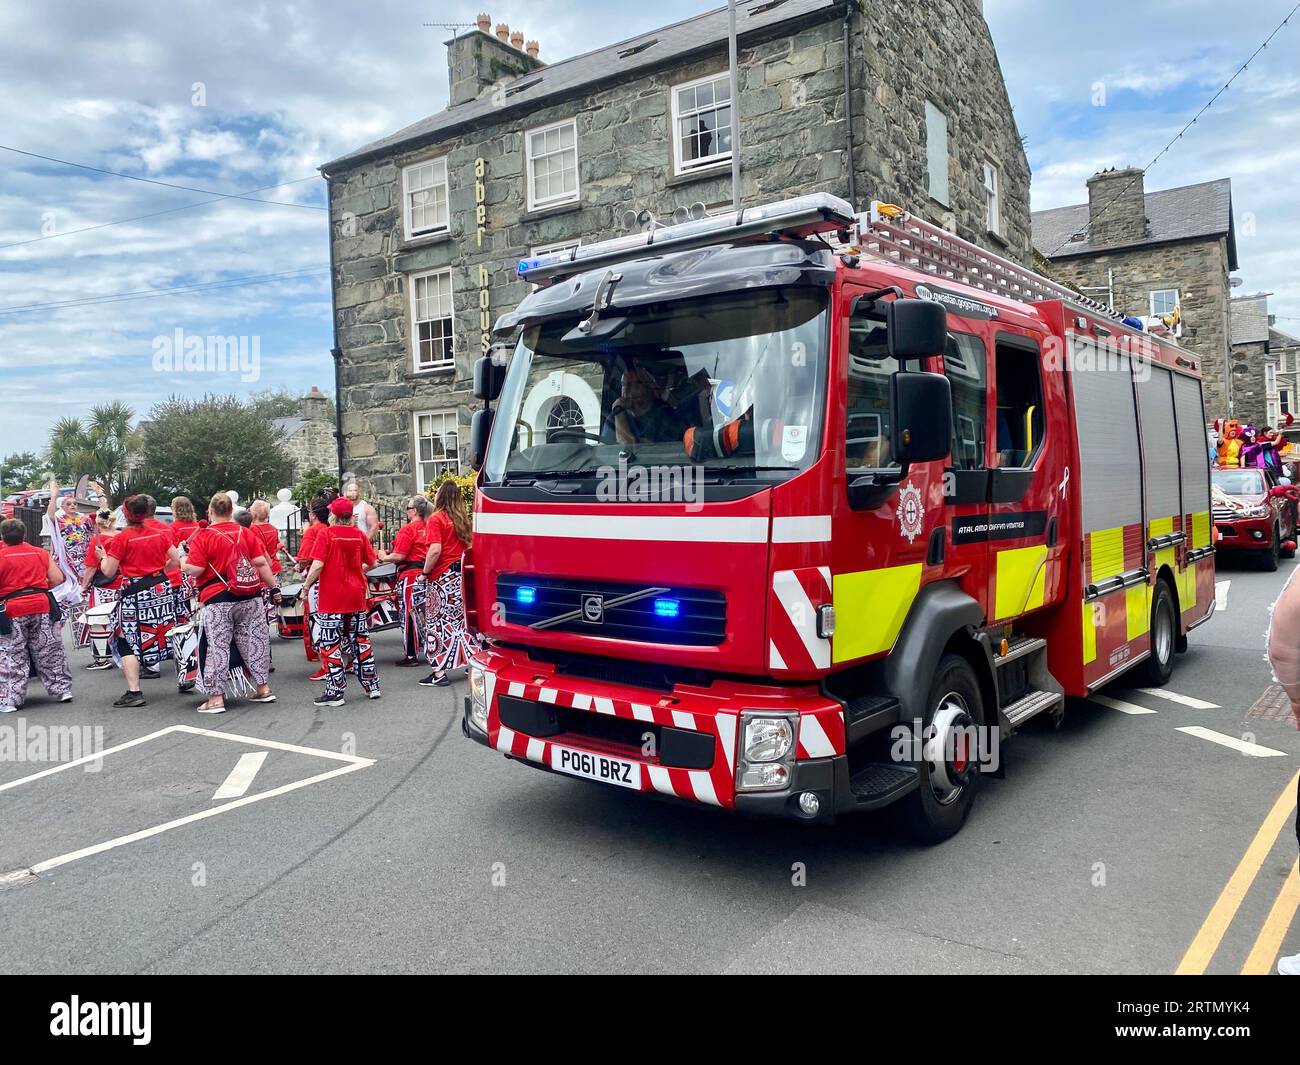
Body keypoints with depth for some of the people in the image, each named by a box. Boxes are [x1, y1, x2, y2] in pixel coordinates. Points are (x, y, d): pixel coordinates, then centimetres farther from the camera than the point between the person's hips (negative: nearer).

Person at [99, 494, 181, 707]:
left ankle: (134, 692, -4)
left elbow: (108, 571, -8)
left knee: (127, 640, 2)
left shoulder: (121, 538, -9)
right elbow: (176, 560, 7)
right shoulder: (160, 533, 3)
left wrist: (103, 556, 11)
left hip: (135, 592, -5)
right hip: (161, 588, 5)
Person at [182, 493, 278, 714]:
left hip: (218, 600, -4)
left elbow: (194, 570, -11)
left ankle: (216, 698, 5)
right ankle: (263, 688, 20)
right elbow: (261, 563, 2)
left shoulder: (203, 536, -7)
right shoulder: (247, 533, 5)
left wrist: (183, 561, 8)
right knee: (254, 640, 13)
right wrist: (274, 587, 9)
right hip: (250, 598, 4)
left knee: (217, 645, 3)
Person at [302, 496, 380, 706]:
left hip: (332, 597, -4)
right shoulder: (359, 534, 1)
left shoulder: (326, 534, -10)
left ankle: (335, 692, 3)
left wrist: (306, 586, -6)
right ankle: (372, 685, 19)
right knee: (361, 639, 14)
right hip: (356, 595, 4)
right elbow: (371, 563, 7)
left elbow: (318, 564, -17)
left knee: (330, 643, 2)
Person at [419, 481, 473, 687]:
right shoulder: (462, 519, 11)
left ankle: (439, 673, 0)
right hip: (461, 574, 6)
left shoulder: (436, 519, -9)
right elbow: (468, 546, 15)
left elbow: (435, 550, -18)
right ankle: (472, 663, 16)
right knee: (461, 618, 14)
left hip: (442, 577, -6)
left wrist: (425, 573, -8)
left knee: (437, 622, 0)